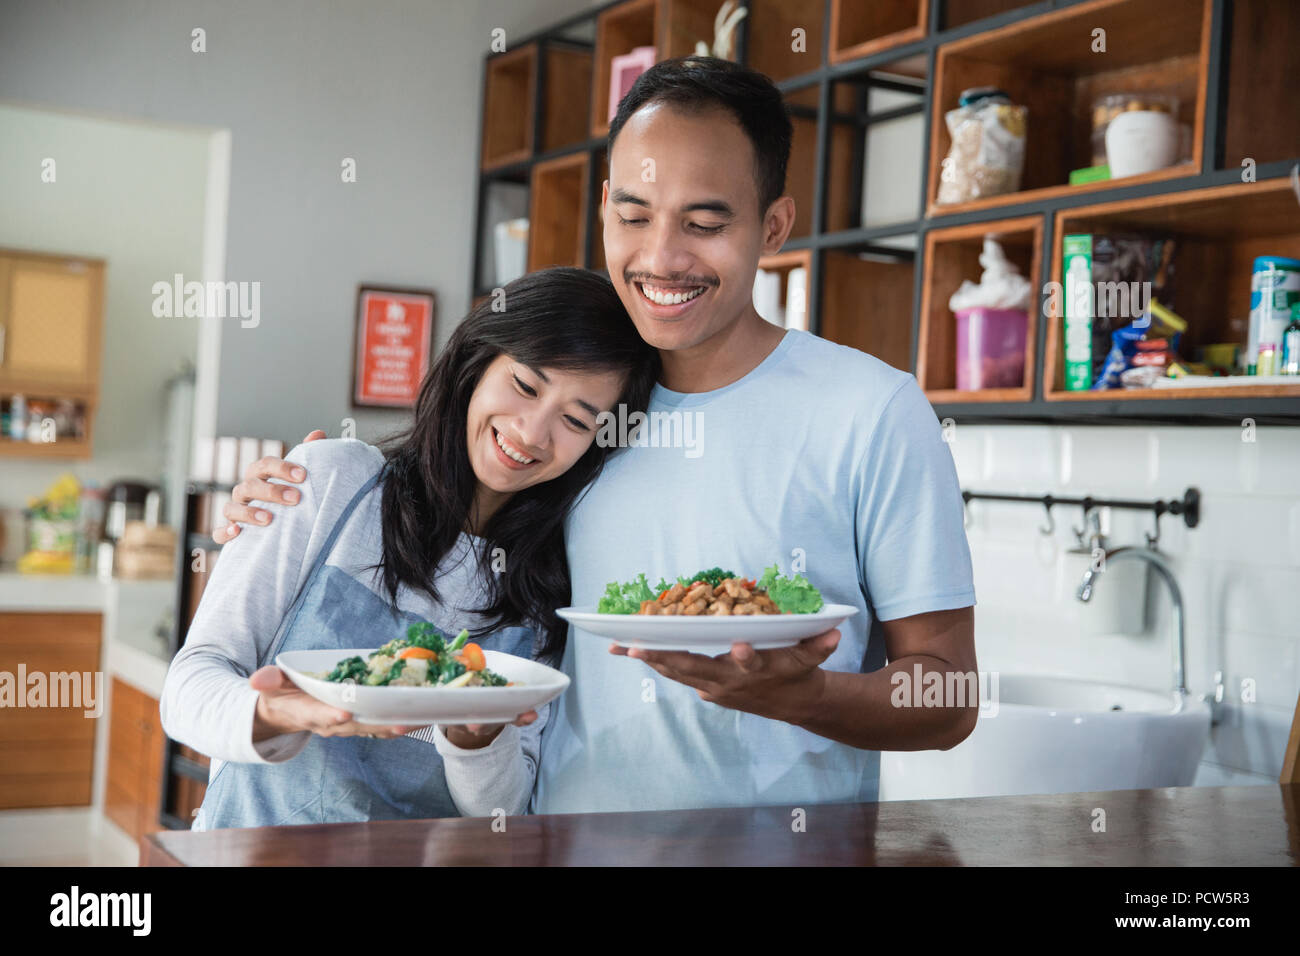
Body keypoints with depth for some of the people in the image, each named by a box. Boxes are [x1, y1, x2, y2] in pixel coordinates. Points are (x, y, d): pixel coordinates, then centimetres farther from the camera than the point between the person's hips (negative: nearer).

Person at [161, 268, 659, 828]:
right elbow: (190, 685, -5)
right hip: (259, 848, -2)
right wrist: (272, 716, -25)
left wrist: (476, 736, -19)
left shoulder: (557, 587, 2)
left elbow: (504, 812, 0)